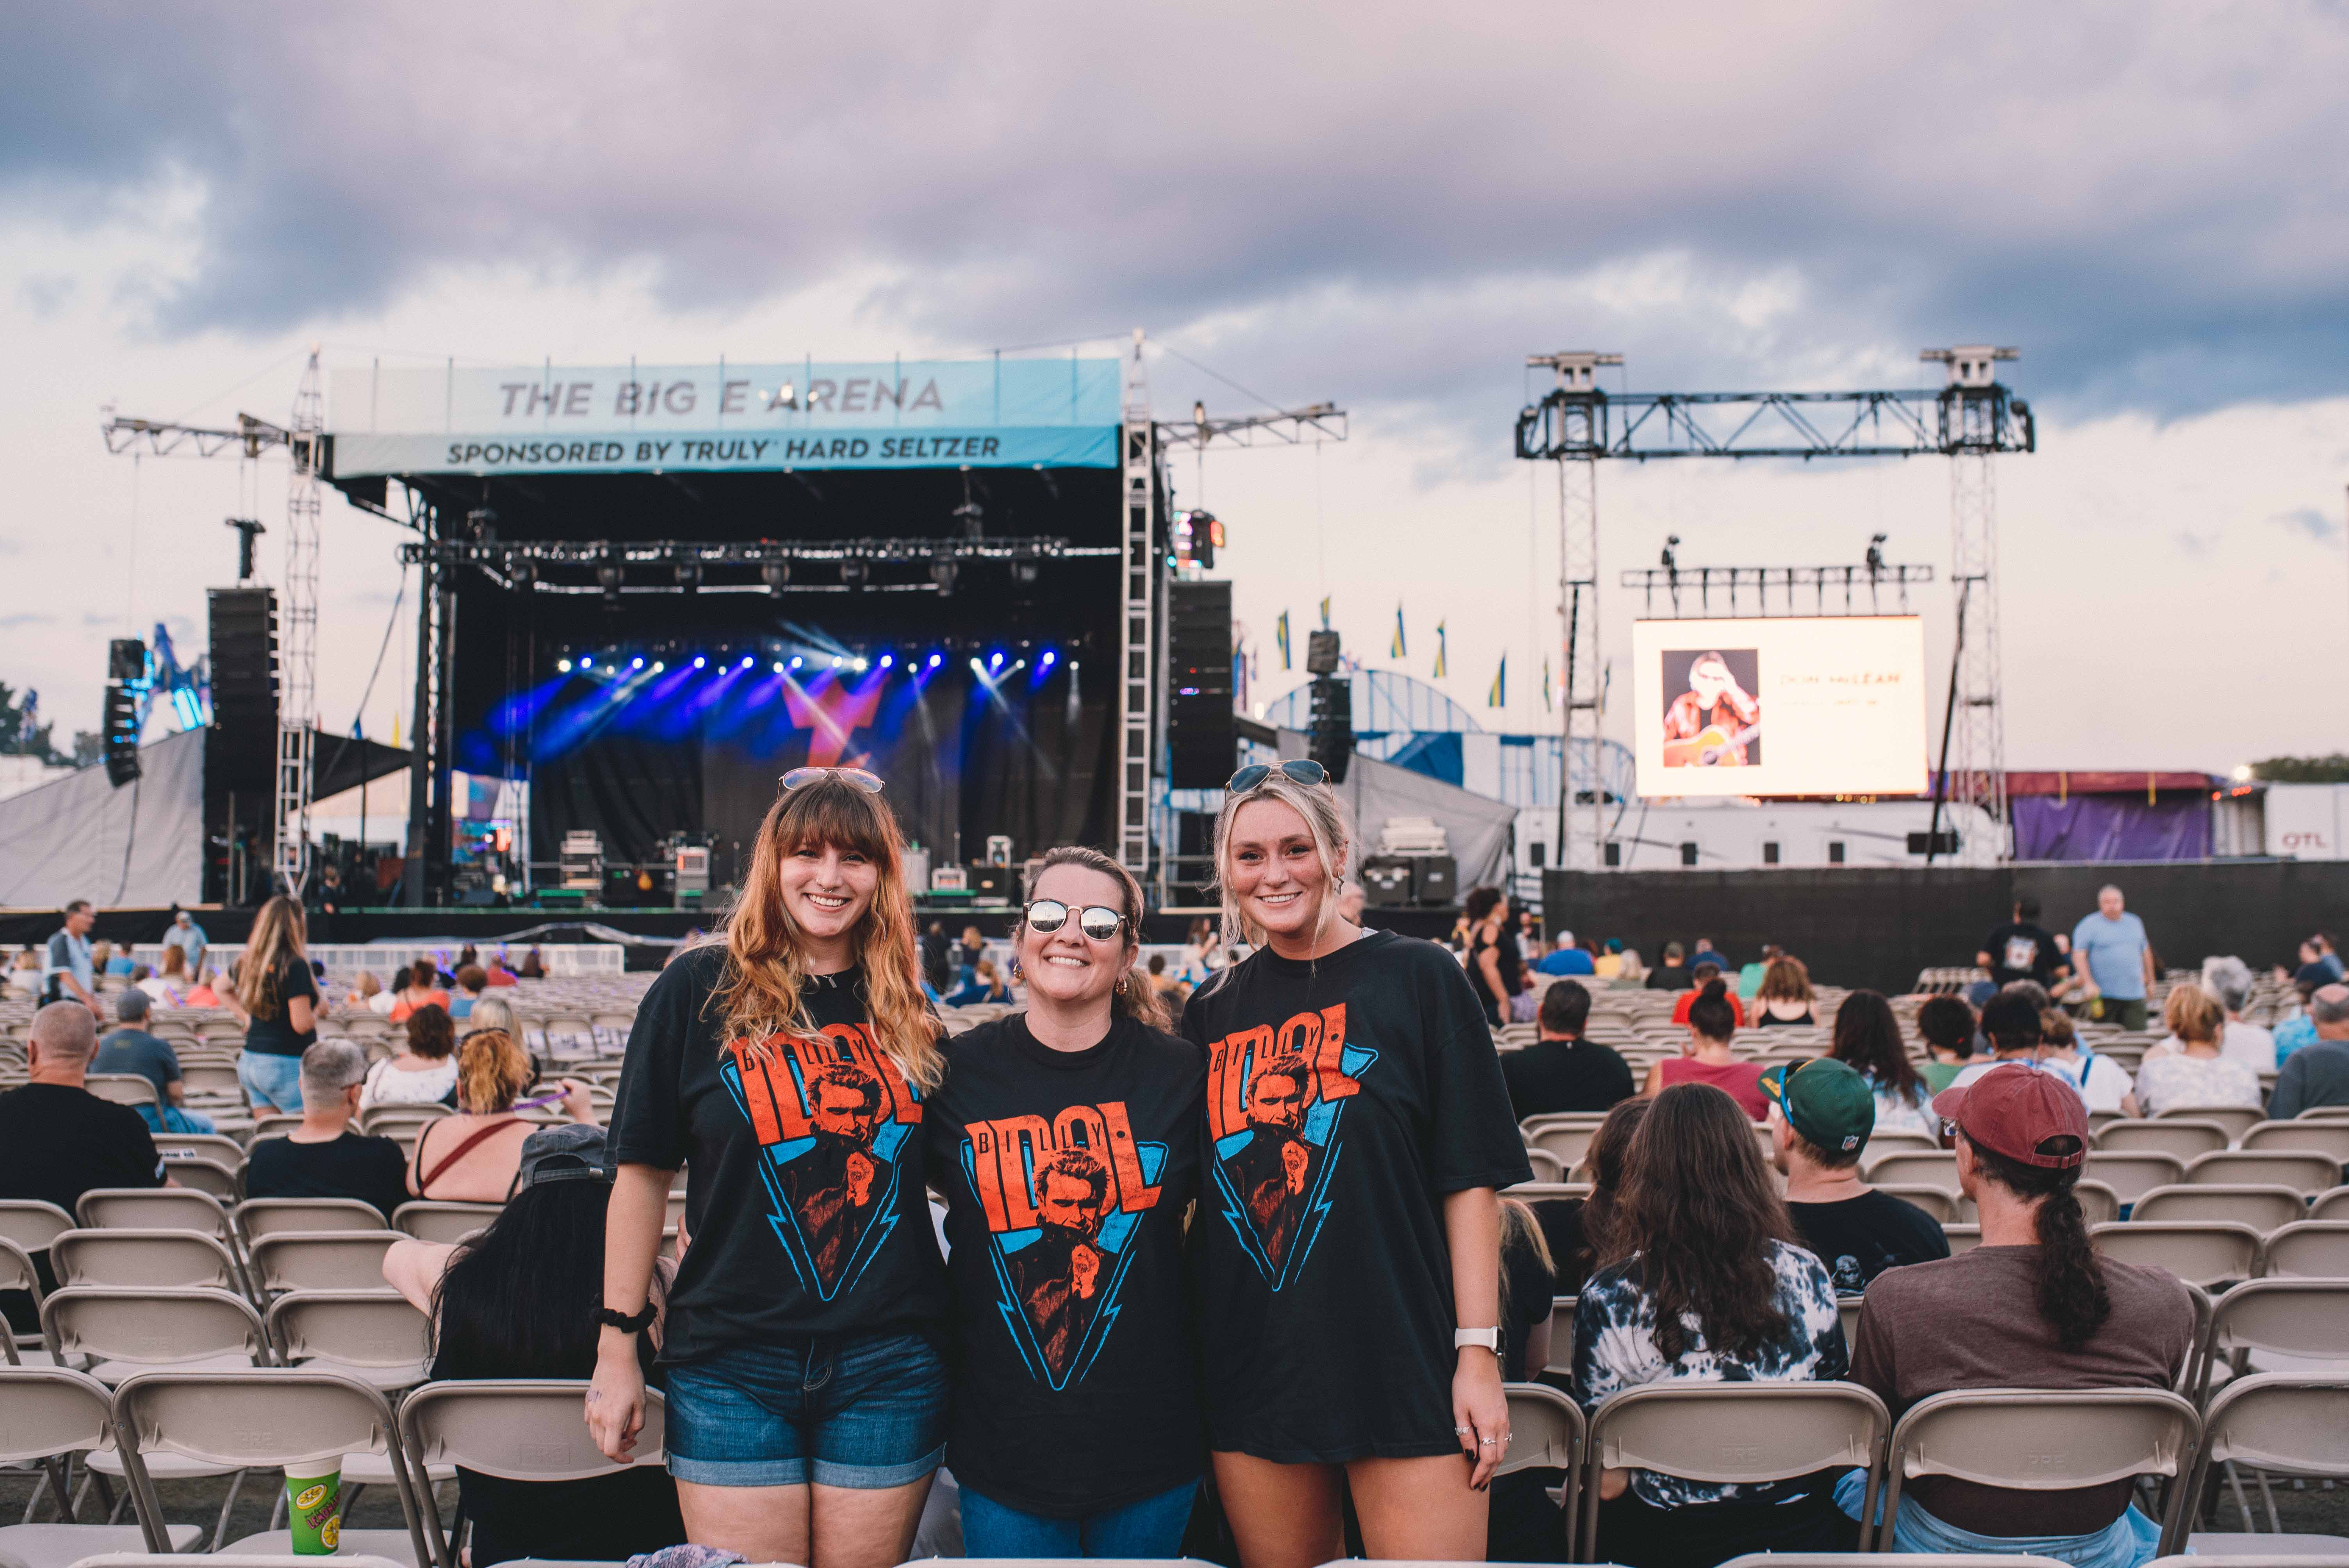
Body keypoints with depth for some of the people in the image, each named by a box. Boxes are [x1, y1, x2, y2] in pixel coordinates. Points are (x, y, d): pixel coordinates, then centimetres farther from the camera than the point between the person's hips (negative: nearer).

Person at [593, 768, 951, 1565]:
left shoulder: (904, 1004, 7)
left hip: (889, 1367, 2)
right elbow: (643, 1172, 0)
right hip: (733, 1365, -2)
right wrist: (617, 1349, -2)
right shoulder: (700, 990, -1)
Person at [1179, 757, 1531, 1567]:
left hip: (1402, 1367, -3)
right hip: (1252, 1371, 4)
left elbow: (1470, 1180, -4)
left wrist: (1478, 1353, -9)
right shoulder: (1212, 1011, 9)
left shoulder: (1418, 979, -1)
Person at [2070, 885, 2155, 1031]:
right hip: (2102, 996, -4)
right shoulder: (2089, 925, -1)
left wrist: (2151, 981, 23)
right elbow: (2079, 956, -8)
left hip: (2134, 995, 4)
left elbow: (2146, 952, 24)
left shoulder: (2135, 923, 15)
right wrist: (2089, 984, -18)